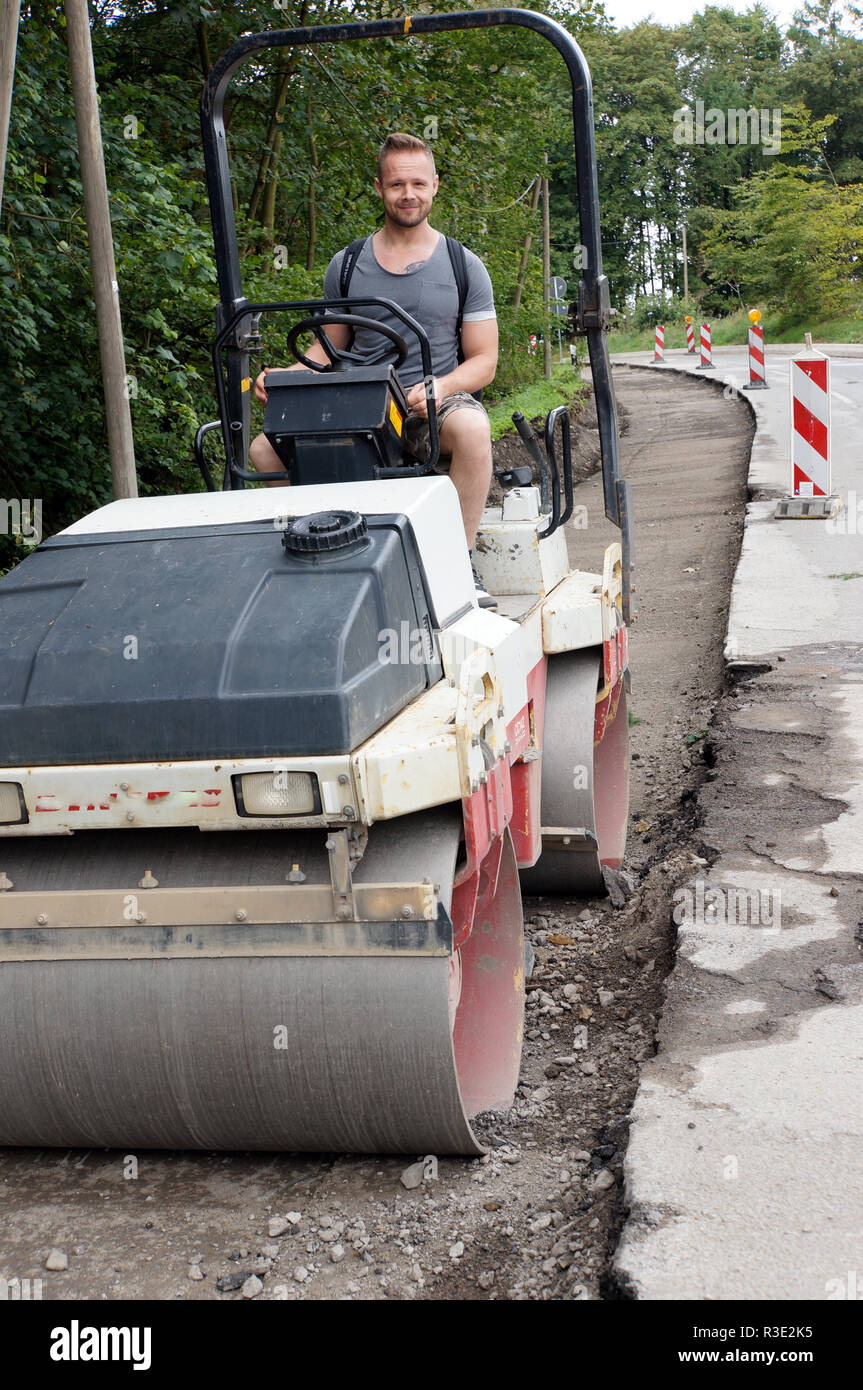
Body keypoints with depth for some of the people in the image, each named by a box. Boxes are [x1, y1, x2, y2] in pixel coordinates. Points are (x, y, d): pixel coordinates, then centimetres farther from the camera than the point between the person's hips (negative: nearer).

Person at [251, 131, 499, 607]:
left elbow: (483, 362, 3)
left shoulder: (463, 266, 6)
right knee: (264, 450, -17)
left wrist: (440, 387, -19)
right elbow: (329, 347, 18)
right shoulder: (346, 266, 11)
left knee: (471, 427, -39)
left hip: (433, 410, -2)